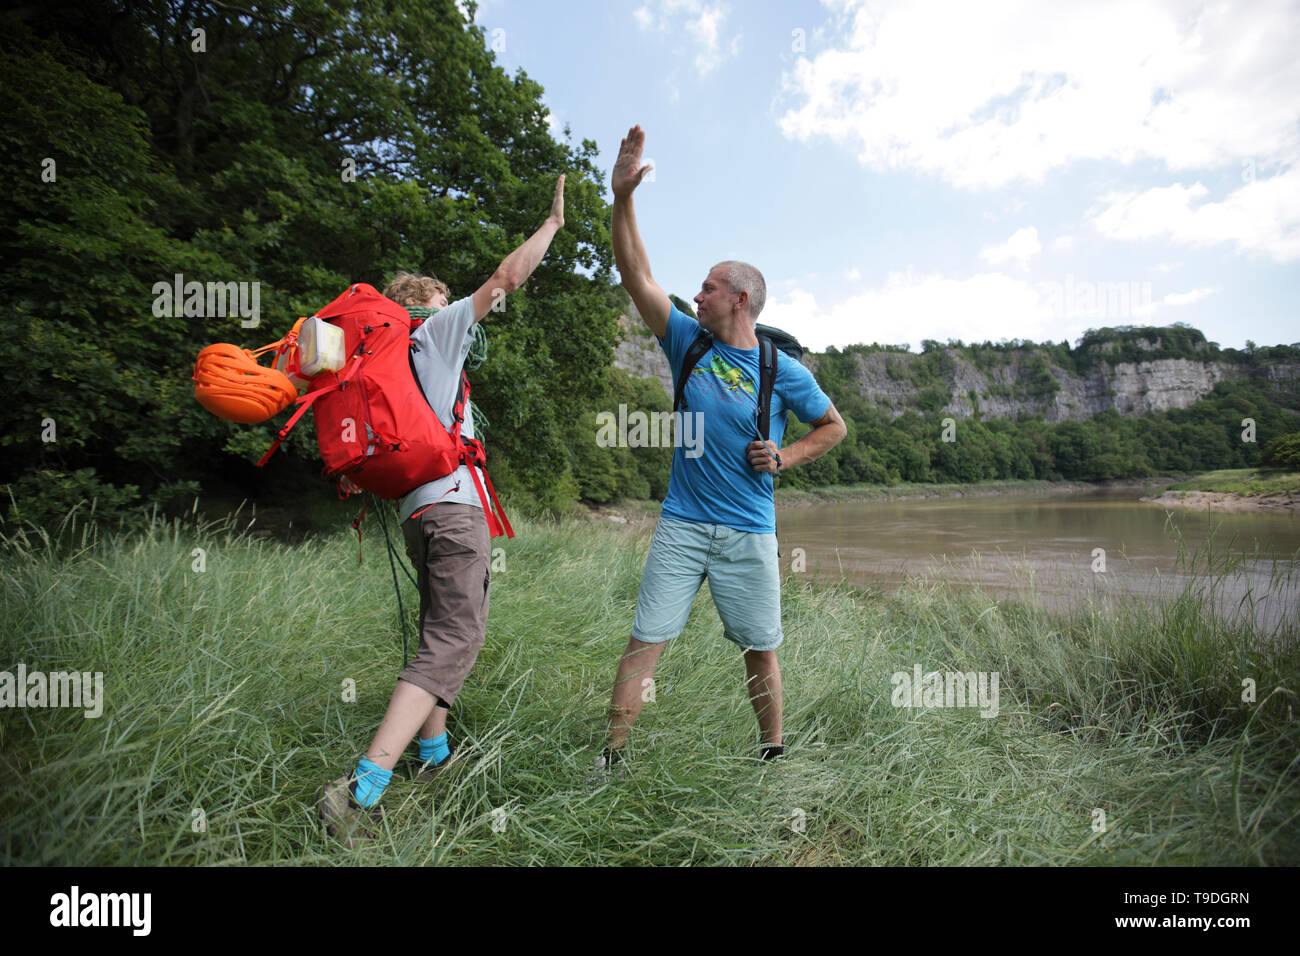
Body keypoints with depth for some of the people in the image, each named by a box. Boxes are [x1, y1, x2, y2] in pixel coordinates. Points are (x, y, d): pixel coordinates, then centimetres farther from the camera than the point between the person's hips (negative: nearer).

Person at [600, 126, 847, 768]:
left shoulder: (782, 372, -1)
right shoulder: (688, 342, 5)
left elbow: (834, 427, 12)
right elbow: (636, 275, 1)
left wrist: (786, 457, -4)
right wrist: (623, 197, -6)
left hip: (749, 534, -1)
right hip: (682, 524, 2)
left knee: (761, 651, 8)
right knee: (645, 642, -1)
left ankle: (774, 757, 28)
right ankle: (611, 756, 11)